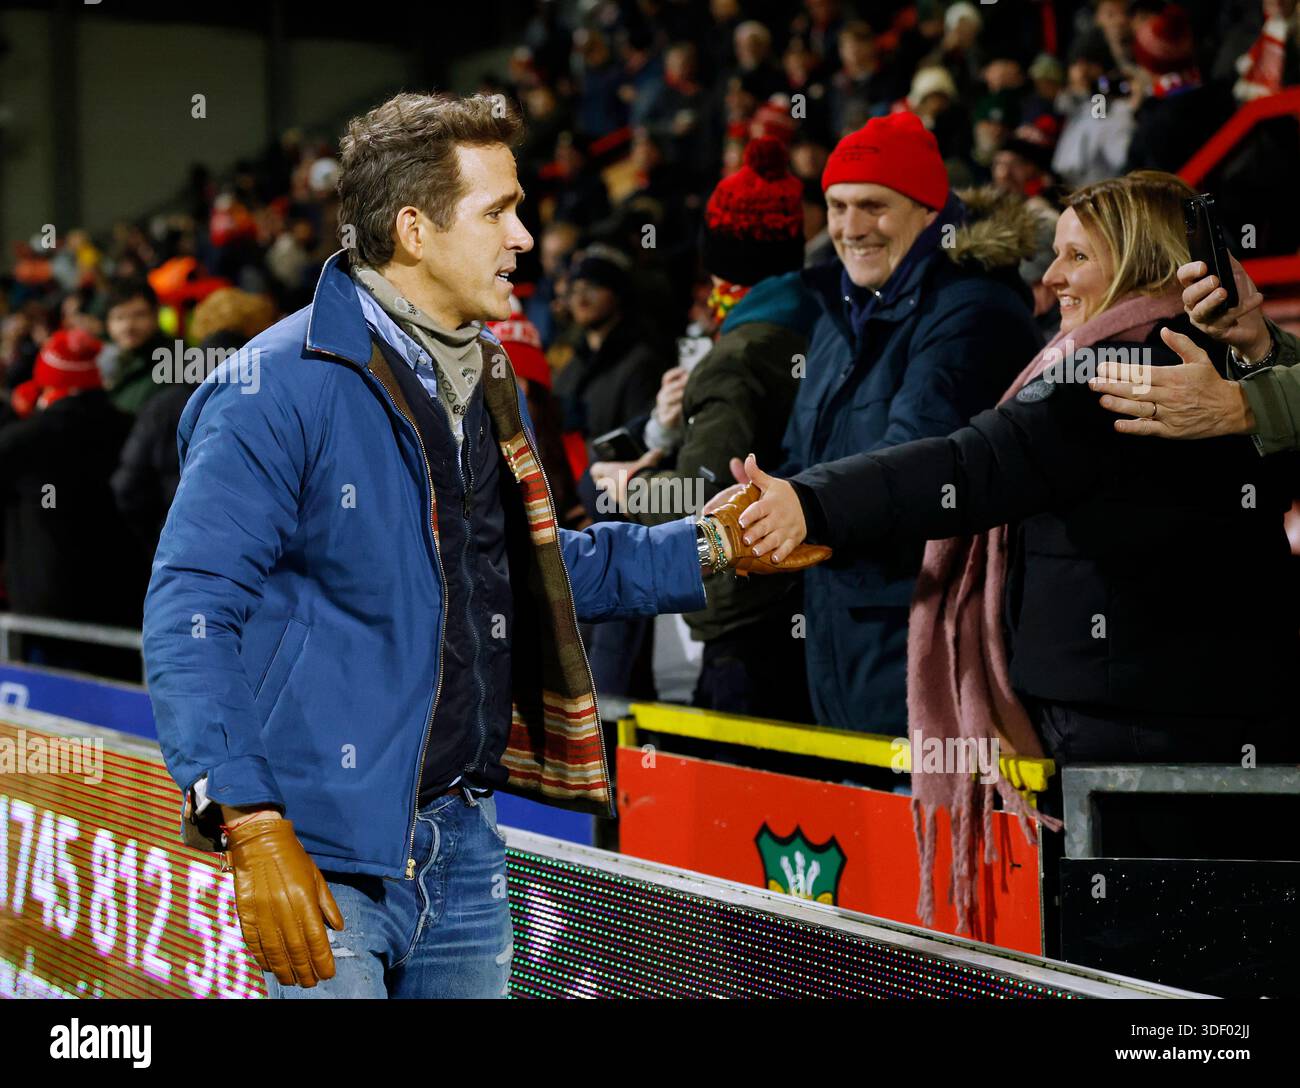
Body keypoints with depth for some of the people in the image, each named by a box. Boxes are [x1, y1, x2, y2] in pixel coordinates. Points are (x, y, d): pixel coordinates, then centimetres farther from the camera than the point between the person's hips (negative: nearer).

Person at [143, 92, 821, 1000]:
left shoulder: (490, 384, 14)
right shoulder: (279, 389, -13)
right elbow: (189, 617, -17)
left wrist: (705, 546, 16)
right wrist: (254, 831, -24)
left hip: (463, 844, 8)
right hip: (328, 856, -7)